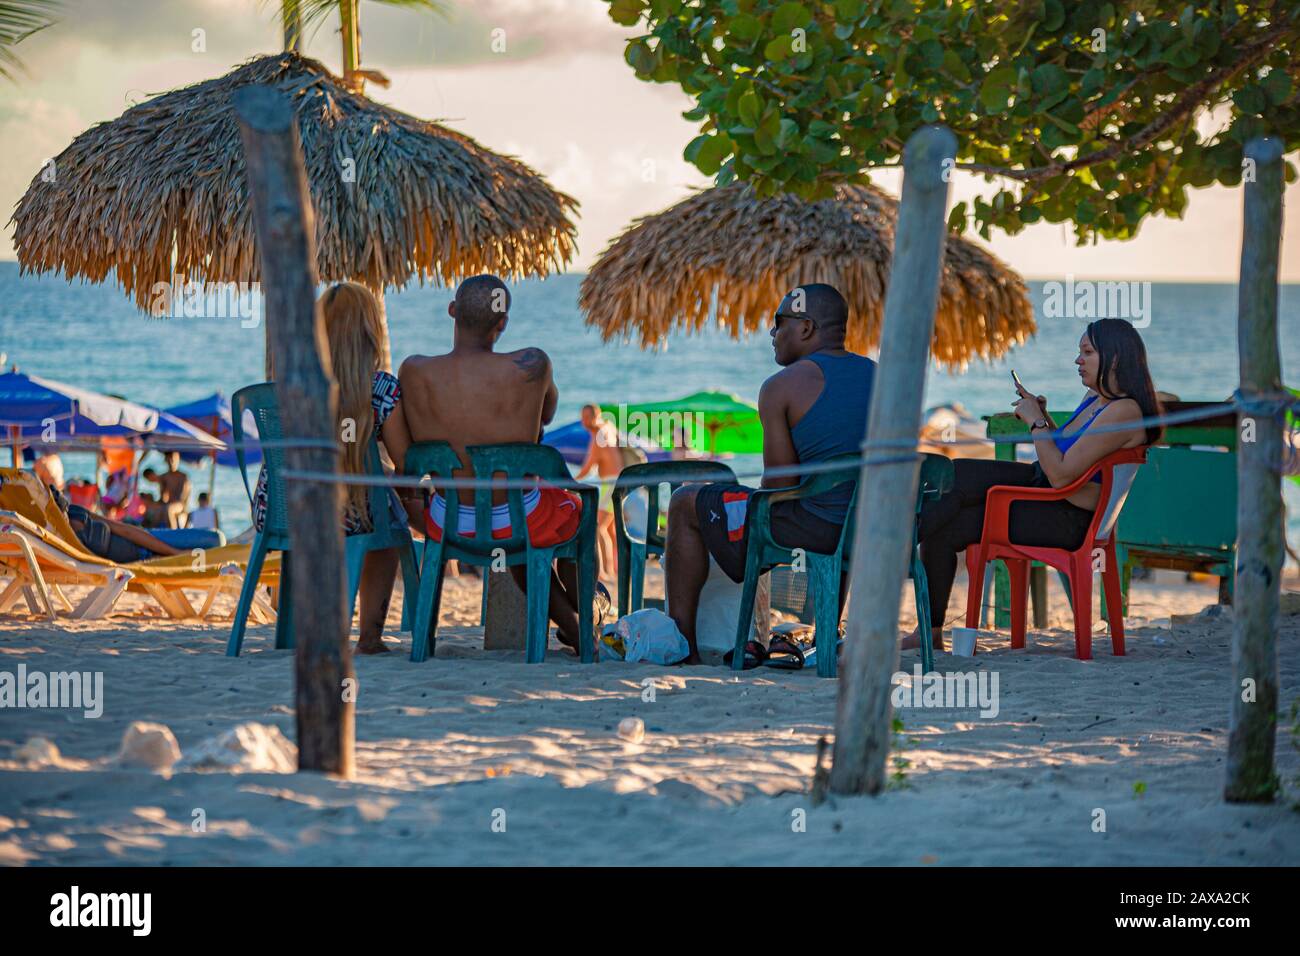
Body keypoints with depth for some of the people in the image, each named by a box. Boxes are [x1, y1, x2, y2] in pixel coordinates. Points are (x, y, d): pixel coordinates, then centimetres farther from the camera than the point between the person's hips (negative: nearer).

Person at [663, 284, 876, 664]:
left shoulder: (782, 387, -9)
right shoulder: (879, 376, 10)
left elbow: (780, 484, -10)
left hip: (818, 526, -7)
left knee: (686, 505, 13)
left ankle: (682, 645, 17)